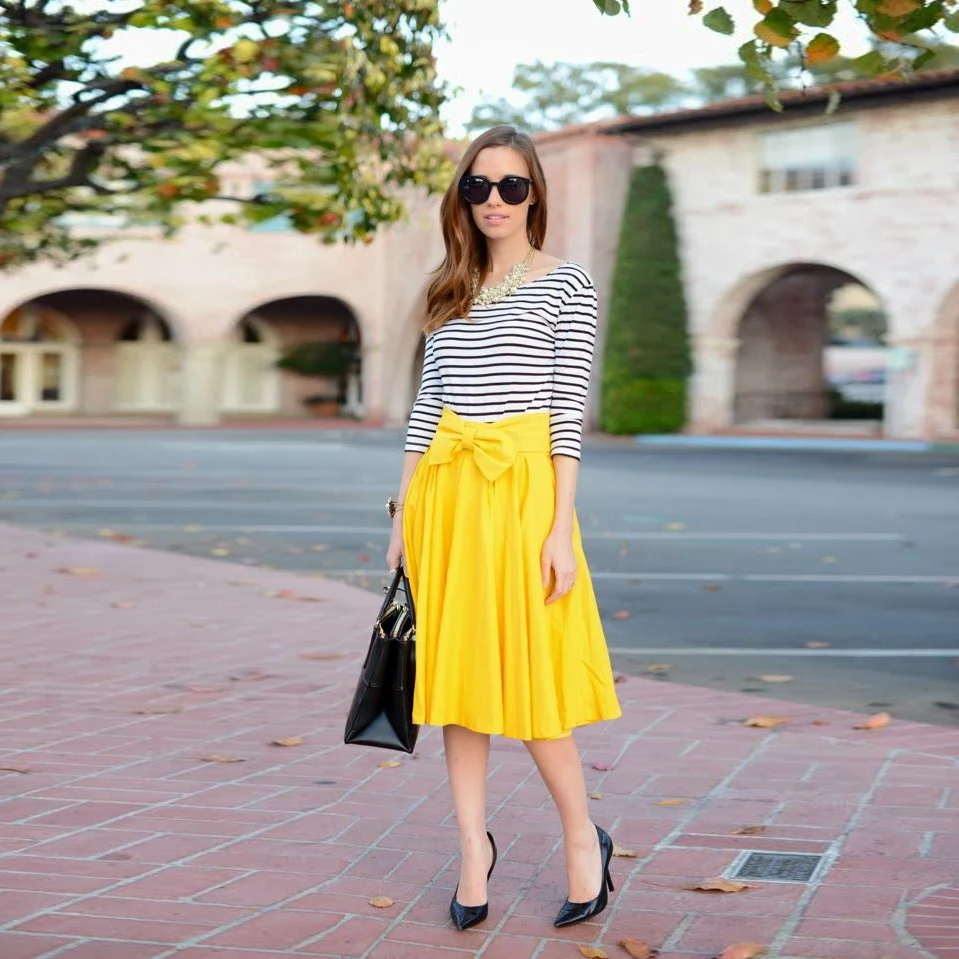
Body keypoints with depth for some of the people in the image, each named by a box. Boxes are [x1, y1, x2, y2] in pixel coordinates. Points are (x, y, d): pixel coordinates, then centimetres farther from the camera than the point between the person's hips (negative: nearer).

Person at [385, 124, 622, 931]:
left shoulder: (566, 286, 0)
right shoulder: (450, 293, 14)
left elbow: (570, 412, -6)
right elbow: (426, 404, 14)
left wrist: (561, 528, -12)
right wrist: (405, 513, 10)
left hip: (522, 488, -5)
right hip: (444, 490, 5)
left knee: (524, 670, -4)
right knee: (456, 666, 6)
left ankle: (584, 836, 16)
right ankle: (474, 846, 17)